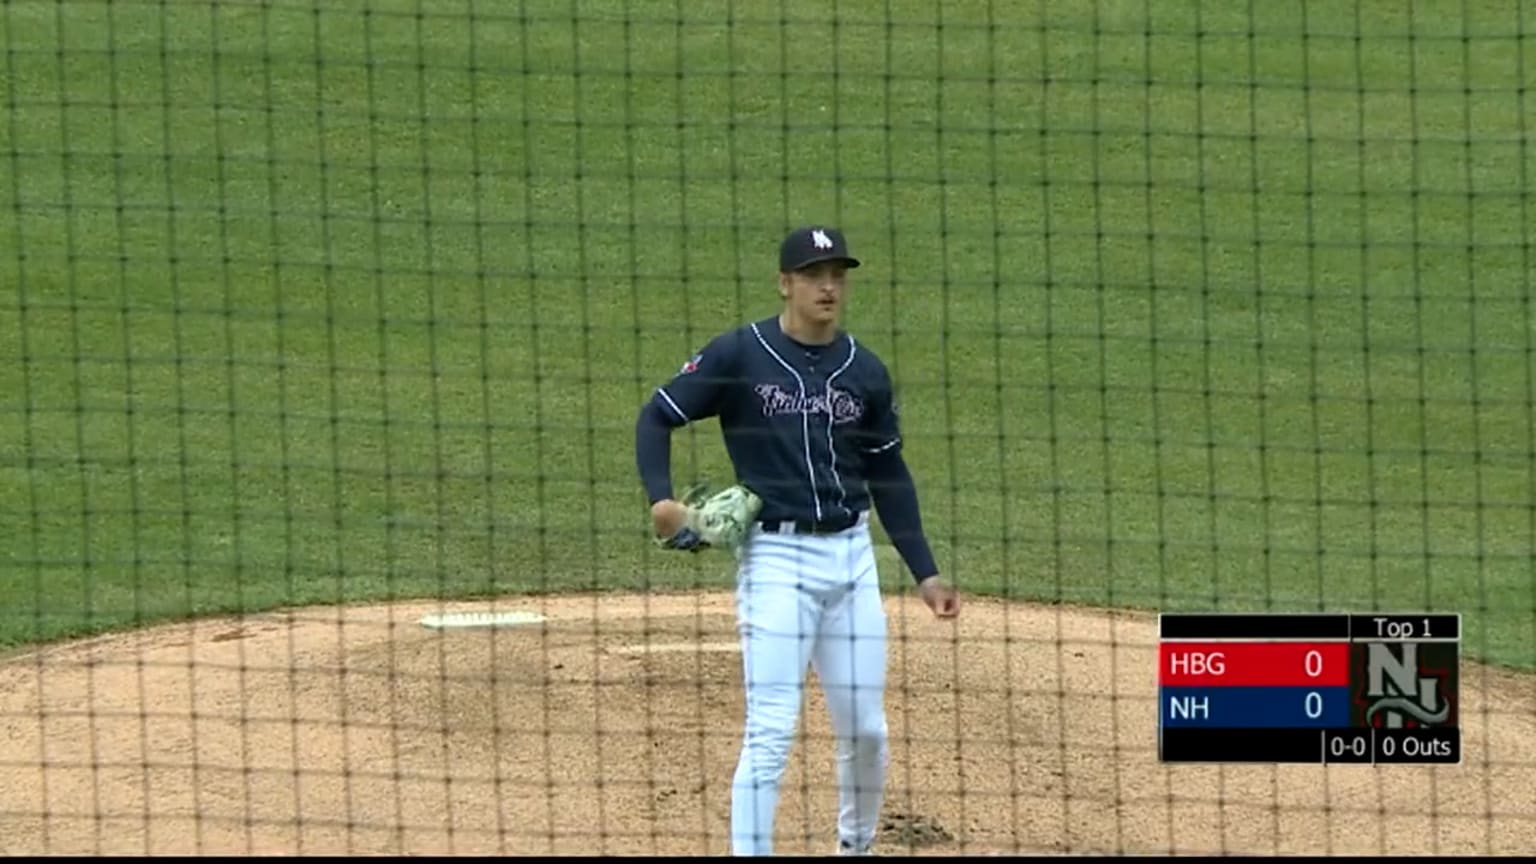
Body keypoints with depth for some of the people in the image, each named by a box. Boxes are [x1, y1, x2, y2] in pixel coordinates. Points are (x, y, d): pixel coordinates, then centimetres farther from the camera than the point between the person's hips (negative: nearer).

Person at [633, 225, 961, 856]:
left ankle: (856, 845, 33)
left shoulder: (865, 371, 8)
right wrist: (659, 498, -16)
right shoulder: (739, 354, -4)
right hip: (776, 555, -5)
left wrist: (924, 572, 13)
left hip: (852, 556, 5)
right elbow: (658, 415, 0)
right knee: (770, 733, -12)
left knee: (866, 731, 10)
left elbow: (889, 476, 16)